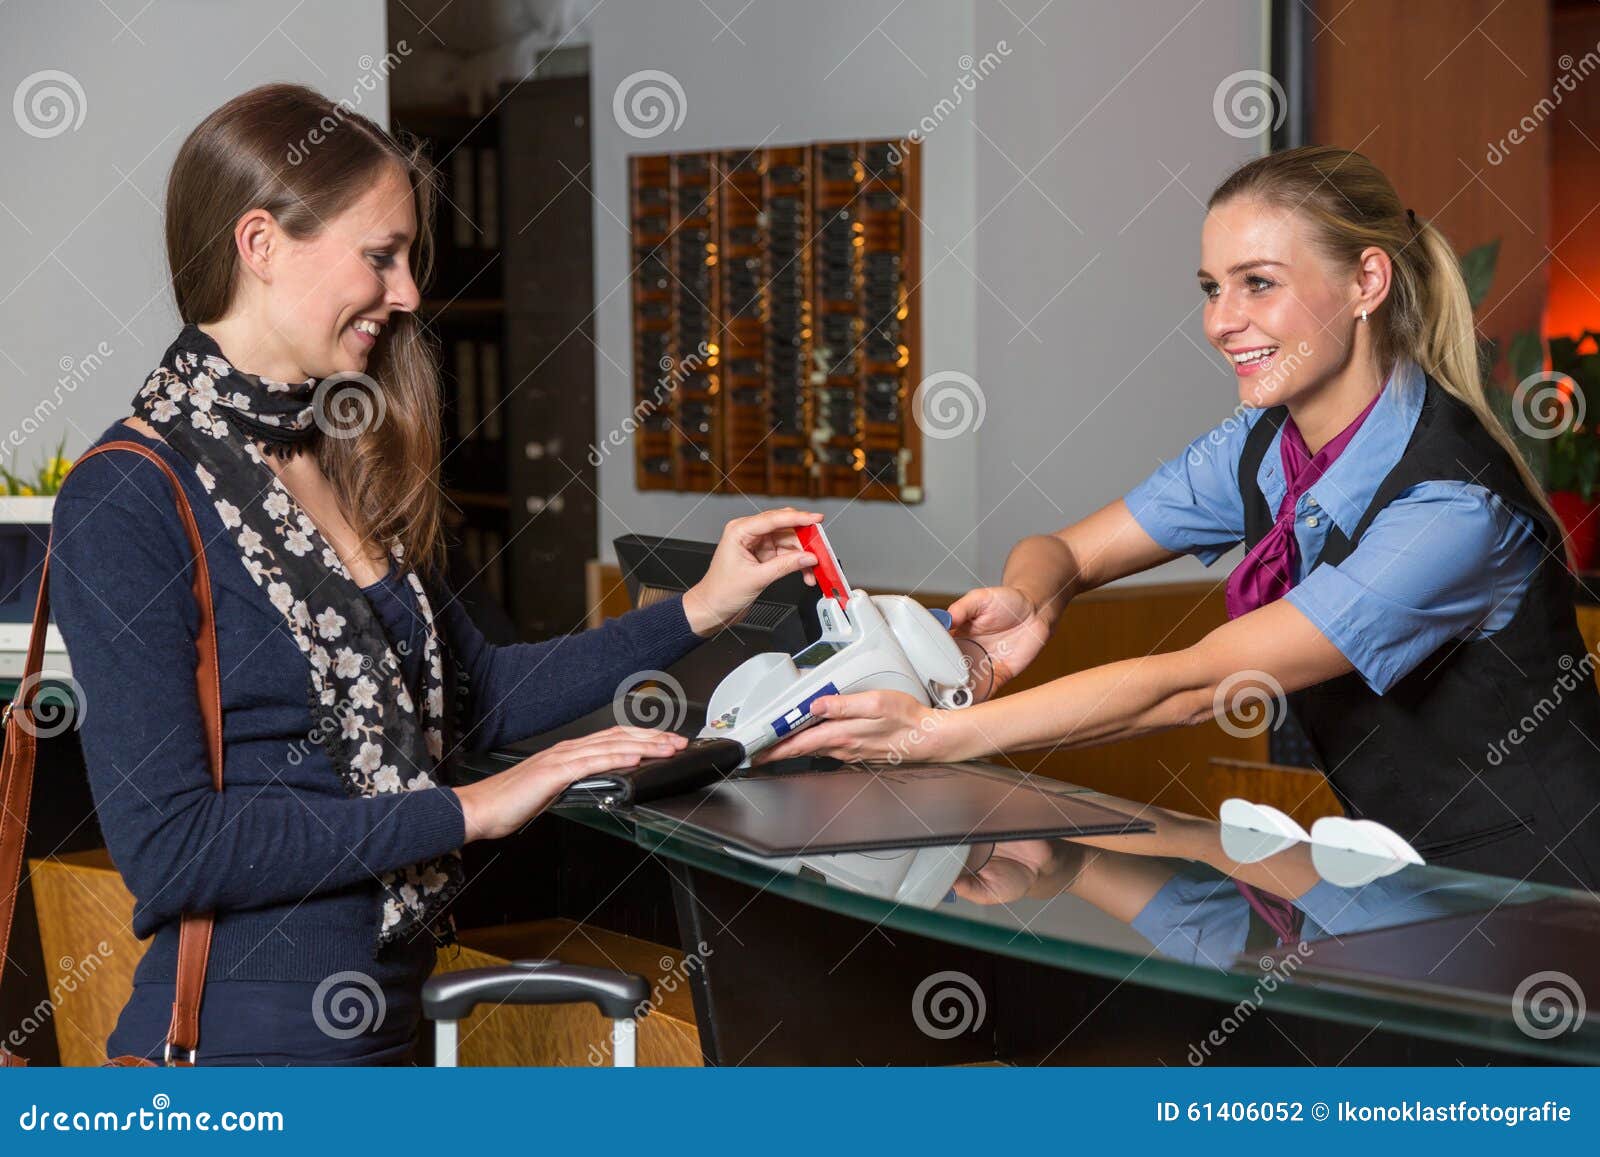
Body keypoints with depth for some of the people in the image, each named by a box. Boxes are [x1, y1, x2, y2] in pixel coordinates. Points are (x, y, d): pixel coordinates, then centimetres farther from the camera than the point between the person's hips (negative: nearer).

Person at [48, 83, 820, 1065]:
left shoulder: (348, 468, 9)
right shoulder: (126, 501, -16)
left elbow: (473, 691, 20)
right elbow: (168, 845, -21)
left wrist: (698, 611, 14)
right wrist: (467, 811, -19)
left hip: (382, 1021, 8)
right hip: (246, 1043, -8)